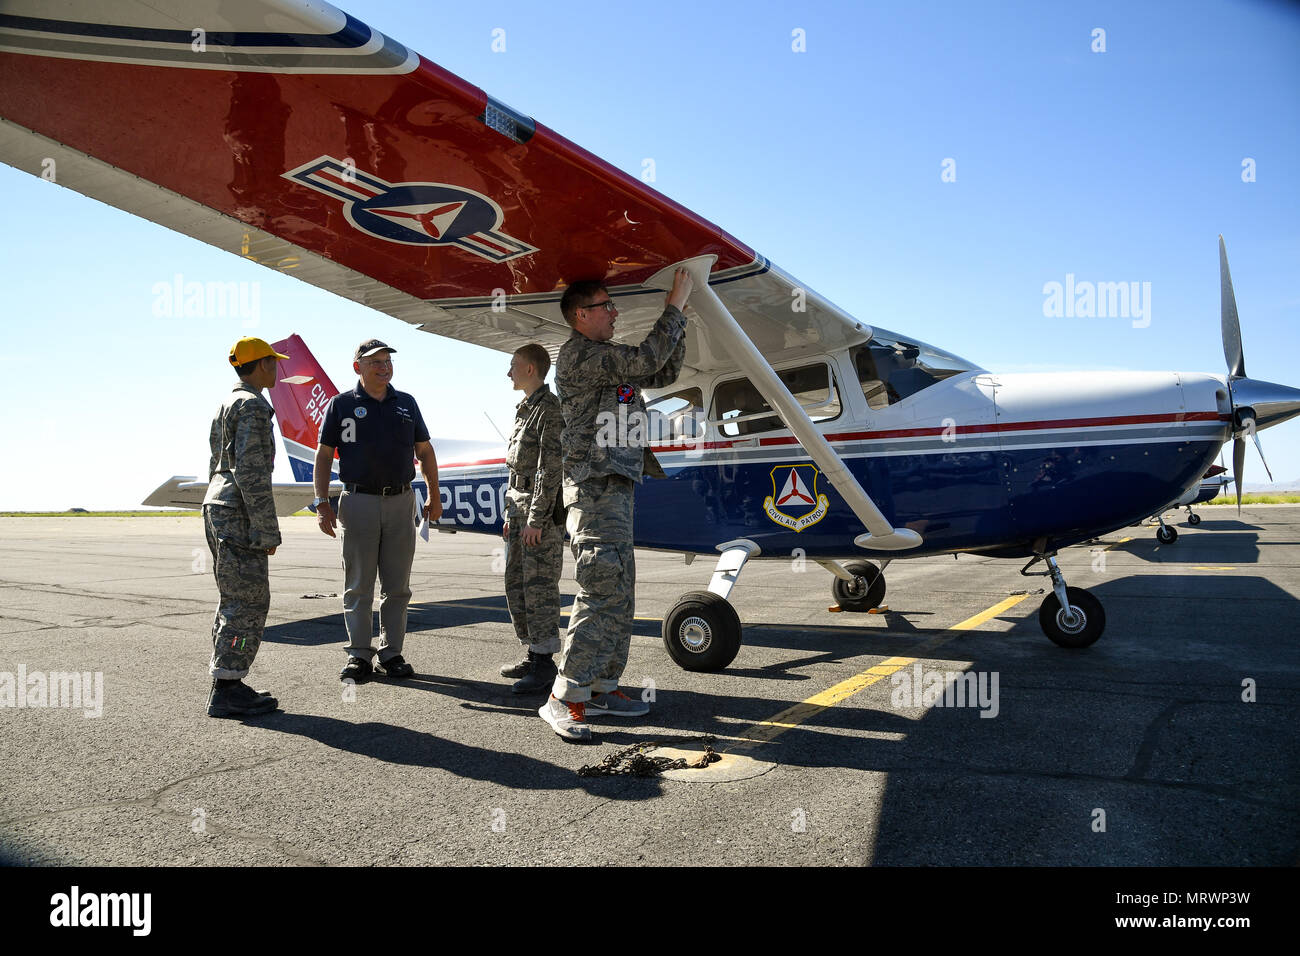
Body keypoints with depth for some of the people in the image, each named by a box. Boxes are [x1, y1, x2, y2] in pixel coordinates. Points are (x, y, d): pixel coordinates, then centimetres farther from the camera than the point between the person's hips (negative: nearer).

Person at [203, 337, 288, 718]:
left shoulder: (226, 404, 20)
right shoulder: (253, 406, -12)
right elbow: (251, 472, -20)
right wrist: (267, 530, -19)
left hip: (218, 508, 10)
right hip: (239, 515, -10)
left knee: (235, 600, 12)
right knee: (247, 602, -8)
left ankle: (227, 685, 15)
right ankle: (226, 690, -6)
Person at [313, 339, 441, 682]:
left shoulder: (406, 403, 12)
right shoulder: (341, 405, 4)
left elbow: (424, 451, 17)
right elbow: (323, 455, 3)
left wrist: (434, 496, 10)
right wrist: (322, 503, -6)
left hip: (401, 501, 3)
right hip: (359, 502, -2)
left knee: (397, 586, 6)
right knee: (358, 585, 2)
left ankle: (392, 653, 15)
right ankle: (359, 656, 11)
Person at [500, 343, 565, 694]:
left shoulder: (551, 408, -11)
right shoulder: (525, 410, 19)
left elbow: (550, 468, -18)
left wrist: (537, 519, -21)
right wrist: (511, 514, 19)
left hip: (543, 510, -10)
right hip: (520, 506, 10)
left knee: (539, 585, -8)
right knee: (516, 582, 11)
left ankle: (544, 664, -2)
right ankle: (533, 654, 20)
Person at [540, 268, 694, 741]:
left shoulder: (611, 358, 20)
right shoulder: (577, 354, -8)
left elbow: (663, 374, 23)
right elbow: (644, 361, -17)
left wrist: (678, 316, 14)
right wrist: (674, 306, -8)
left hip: (618, 486, 10)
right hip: (594, 487, -10)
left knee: (619, 595, 10)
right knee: (603, 592, -16)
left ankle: (602, 688, 17)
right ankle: (564, 698, -12)